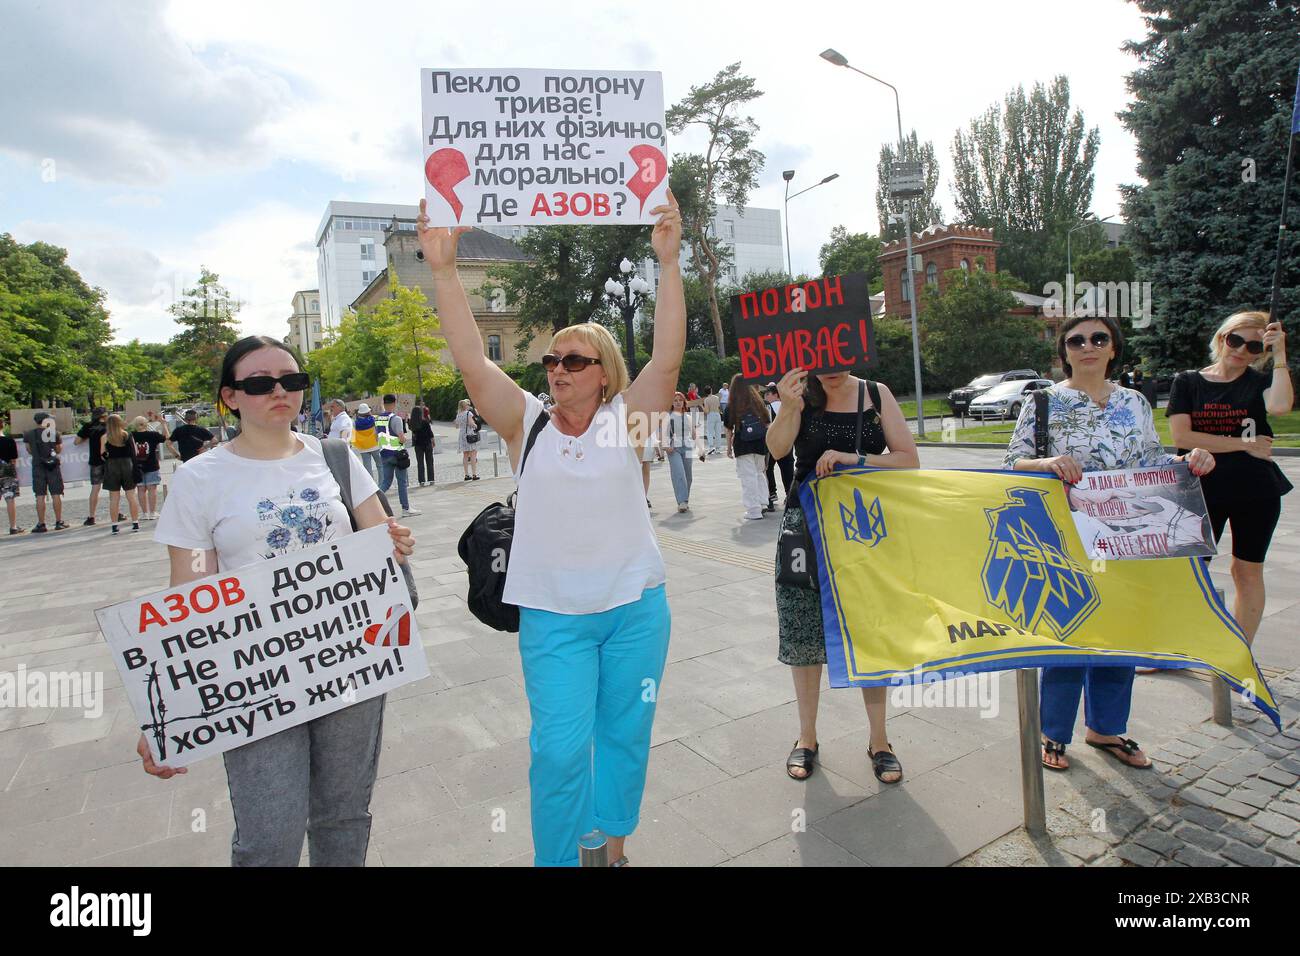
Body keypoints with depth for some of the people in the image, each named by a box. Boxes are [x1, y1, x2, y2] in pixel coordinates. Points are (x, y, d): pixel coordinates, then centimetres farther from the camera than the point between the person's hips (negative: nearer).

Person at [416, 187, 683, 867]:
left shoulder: (625, 421, -3)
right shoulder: (527, 423, -2)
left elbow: (668, 356, -14)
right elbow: (472, 362, -11)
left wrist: (669, 262, -21)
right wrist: (444, 271, -18)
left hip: (636, 605, 1)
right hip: (551, 613, -1)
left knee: (624, 737, 15)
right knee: (560, 749, -1)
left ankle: (611, 845, 39)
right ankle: (560, 859, 24)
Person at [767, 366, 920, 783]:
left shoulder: (876, 394, 1)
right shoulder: (802, 393, -1)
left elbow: (910, 460, -3)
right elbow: (777, 449, -17)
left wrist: (854, 459, -16)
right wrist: (788, 408, -35)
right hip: (806, 525, 0)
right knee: (802, 632, 5)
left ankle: (878, 740, 23)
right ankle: (807, 737, 23)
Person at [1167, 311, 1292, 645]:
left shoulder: (1260, 381, 3)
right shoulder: (1187, 382, 1)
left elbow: (1280, 406, -22)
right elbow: (1181, 436, -11)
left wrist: (1279, 354, -19)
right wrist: (1245, 444, -12)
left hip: (1257, 492, 1)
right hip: (1203, 491, -1)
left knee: (1247, 570, 9)